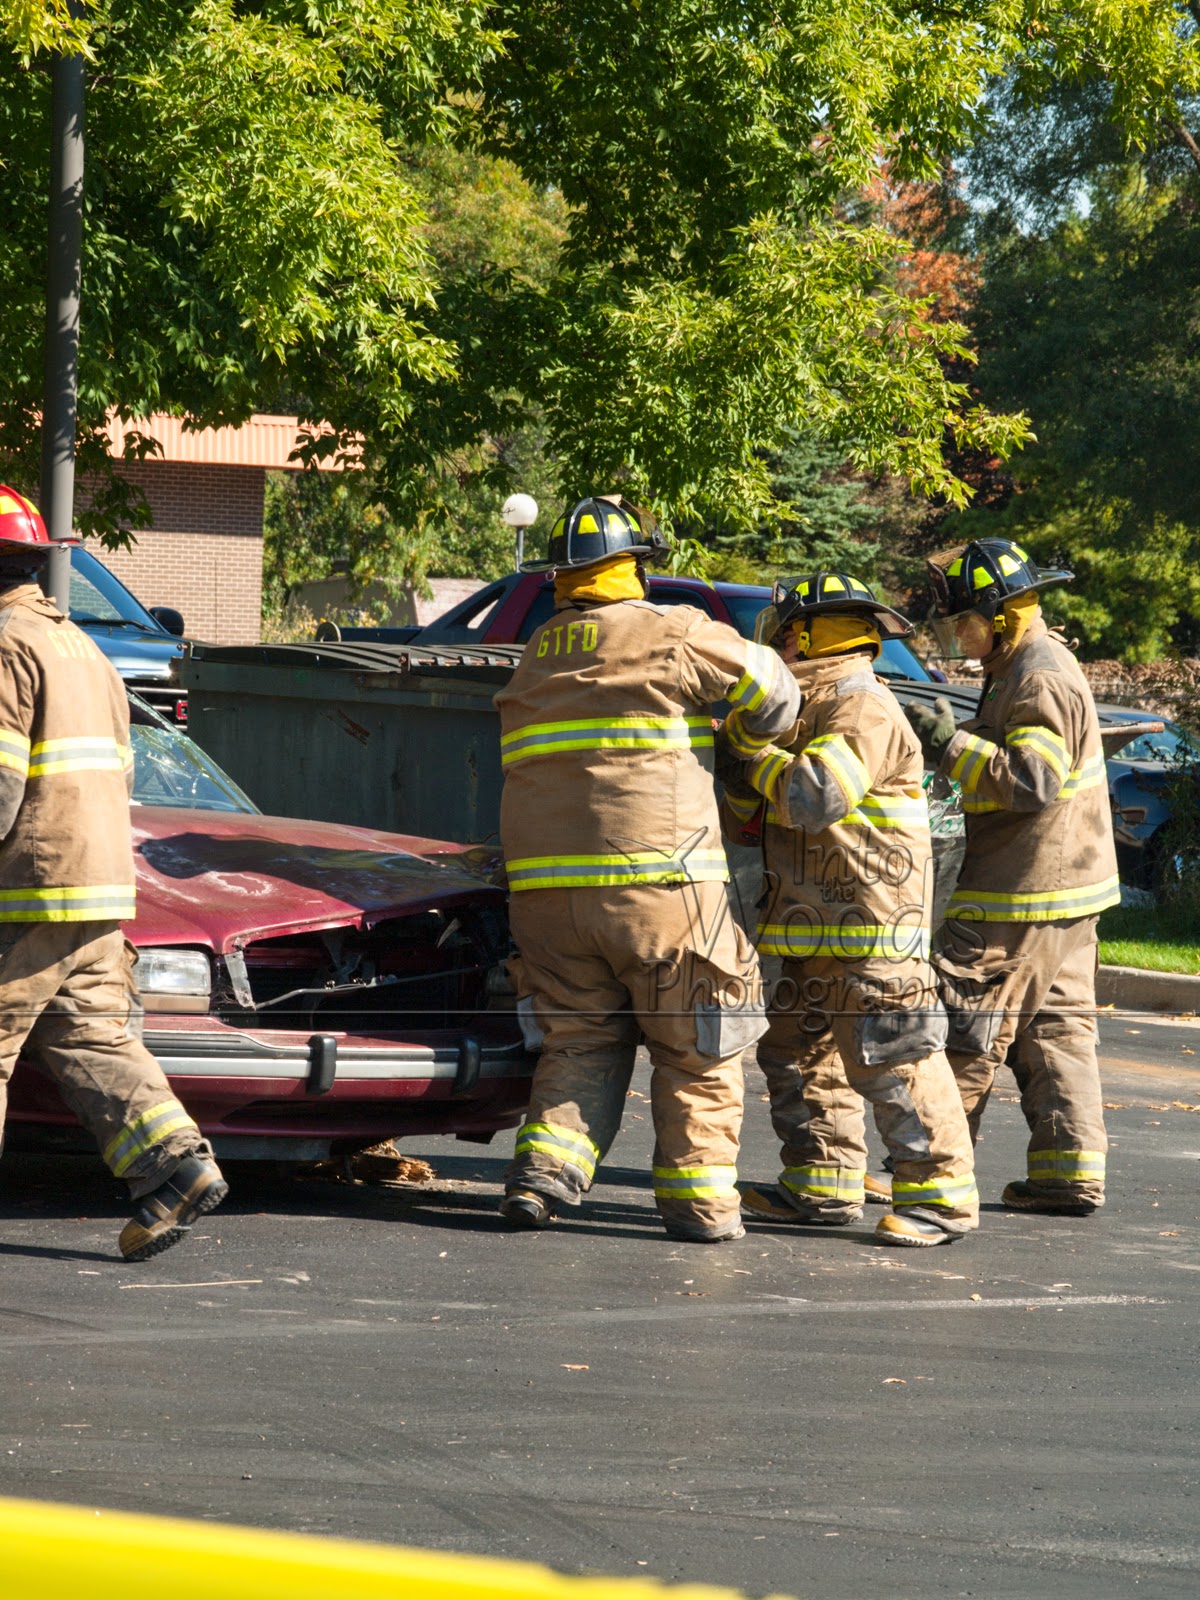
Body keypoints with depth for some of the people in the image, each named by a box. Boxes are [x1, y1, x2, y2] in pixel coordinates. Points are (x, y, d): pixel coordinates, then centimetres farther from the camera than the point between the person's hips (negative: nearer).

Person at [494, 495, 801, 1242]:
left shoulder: (538, 656, 16)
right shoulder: (671, 633, -2)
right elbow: (770, 689, 5)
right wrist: (764, 749, 27)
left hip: (549, 890, 5)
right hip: (657, 881, -5)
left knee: (580, 1046, 13)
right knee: (697, 1049, 6)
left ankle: (544, 1173, -3)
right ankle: (699, 1196, 5)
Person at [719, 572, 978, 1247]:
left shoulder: (863, 709, -13)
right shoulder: (811, 711, 19)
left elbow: (814, 797, -28)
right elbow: (749, 822, 22)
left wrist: (753, 748, -15)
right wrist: (739, 759, 6)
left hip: (872, 924, -11)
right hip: (820, 927, 11)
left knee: (889, 1063, -11)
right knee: (799, 1054, 14)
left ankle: (943, 1194, -7)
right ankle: (823, 1186, 22)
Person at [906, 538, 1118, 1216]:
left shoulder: (1040, 679, -17)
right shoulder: (1030, 665, 15)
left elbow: (1031, 780, -25)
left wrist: (951, 742, -24)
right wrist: (951, 738, 8)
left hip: (1026, 893, -10)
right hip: (1064, 885, 10)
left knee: (969, 1030, -5)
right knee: (1056, 1029, 9)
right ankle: (1069, 1173, 10)